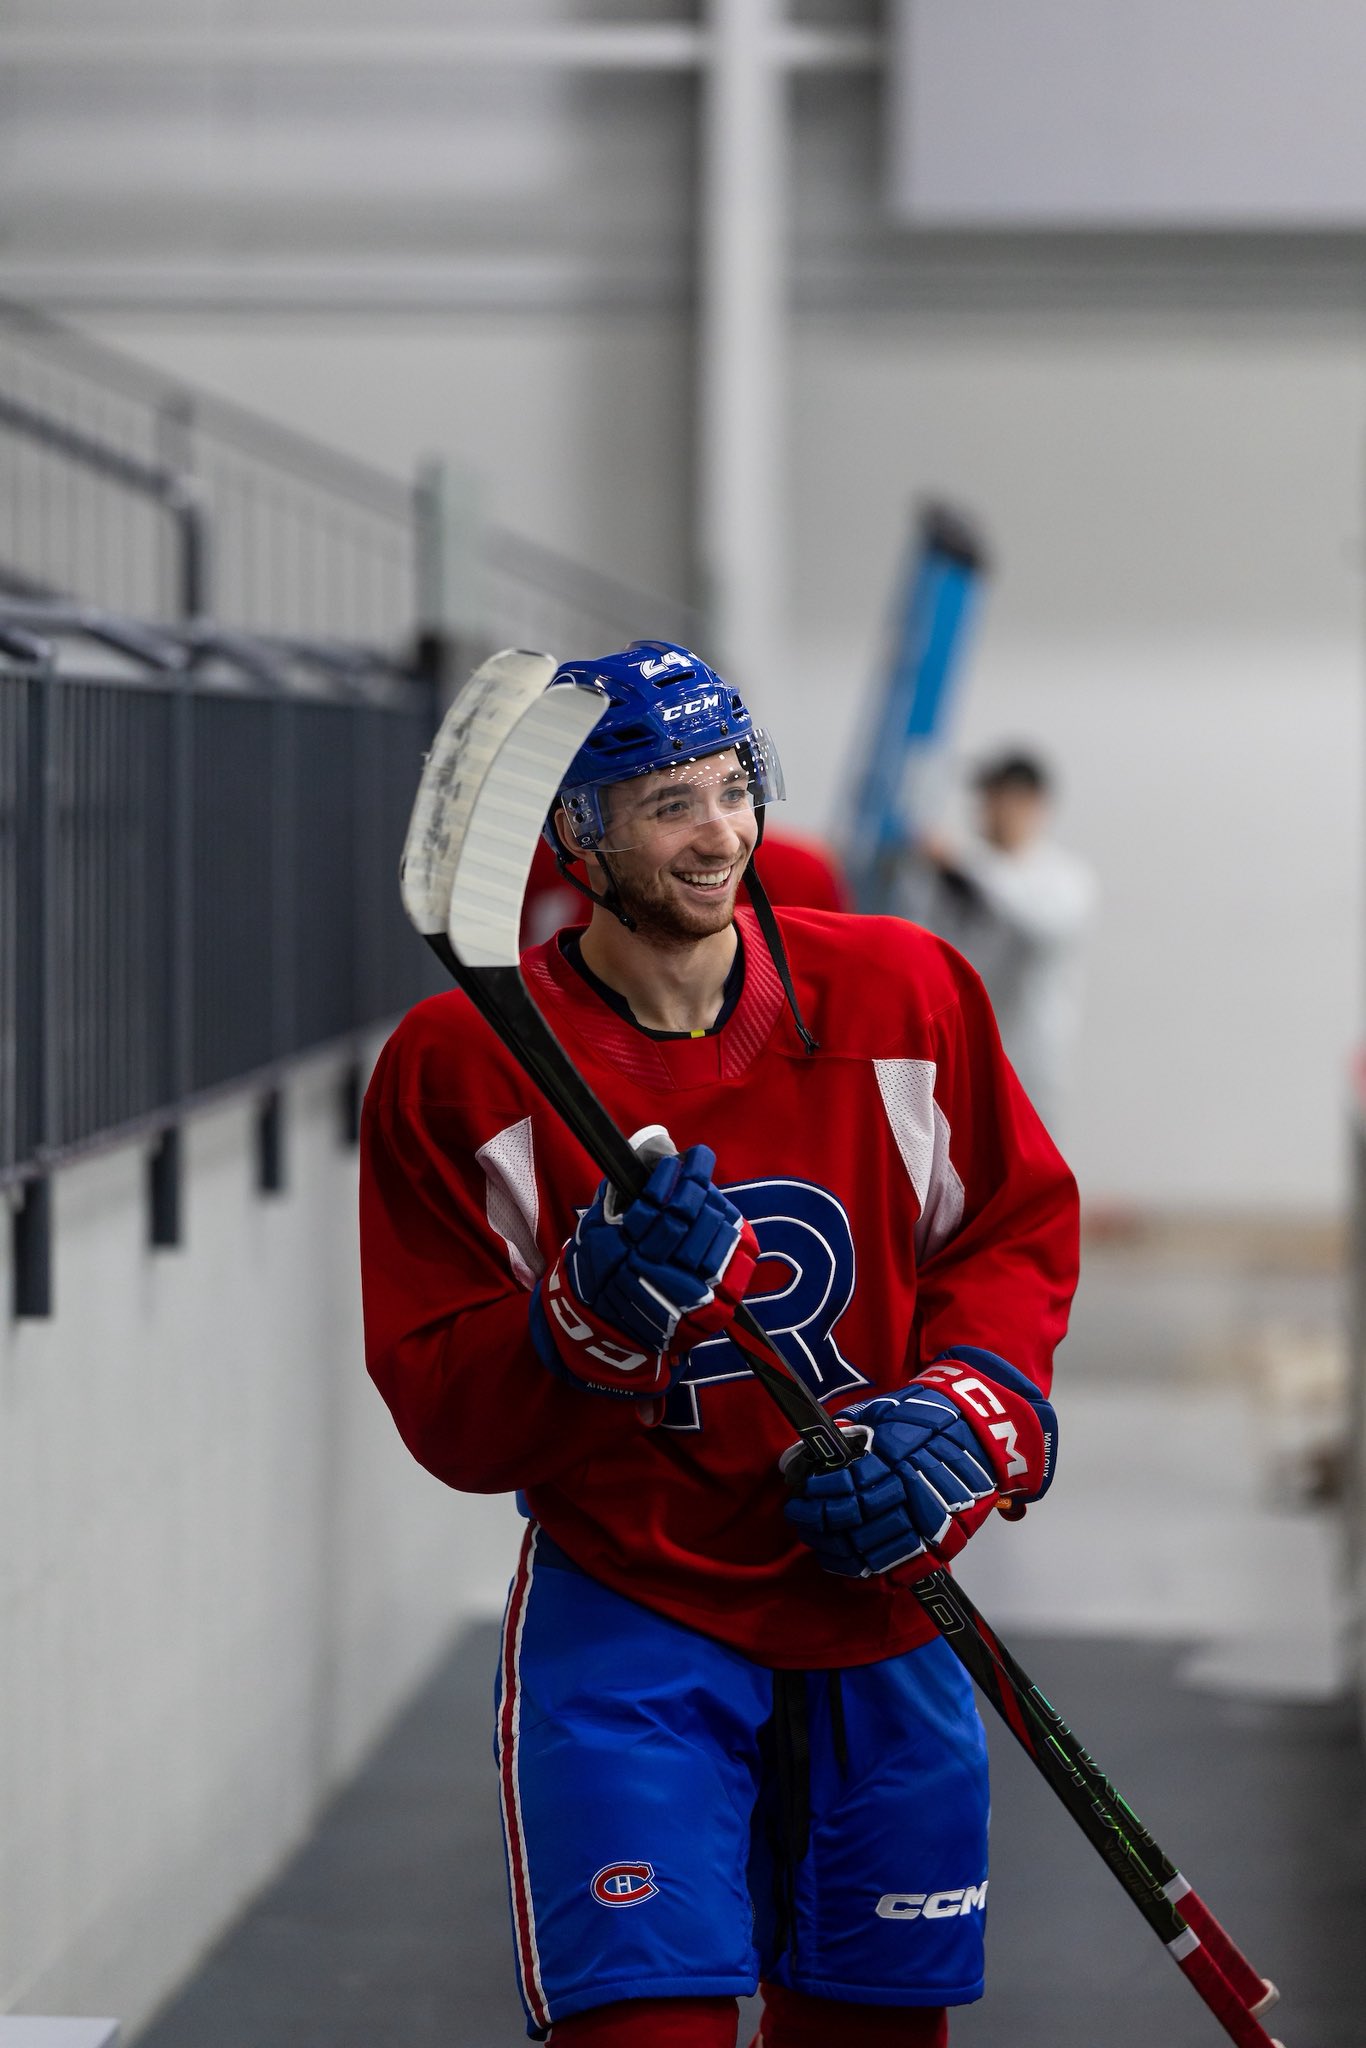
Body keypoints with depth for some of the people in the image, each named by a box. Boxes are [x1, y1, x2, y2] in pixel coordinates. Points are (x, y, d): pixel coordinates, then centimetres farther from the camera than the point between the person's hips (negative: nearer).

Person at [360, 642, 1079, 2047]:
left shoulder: (906, 994, -3)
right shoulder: (456, 1069, -9)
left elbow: (1022, 1226, 9)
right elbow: (449, 1426, -9)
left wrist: (968, 1408, -9)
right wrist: (591, 1321, -28)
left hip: (879, 1610, 3)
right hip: (625, 1613, -3)